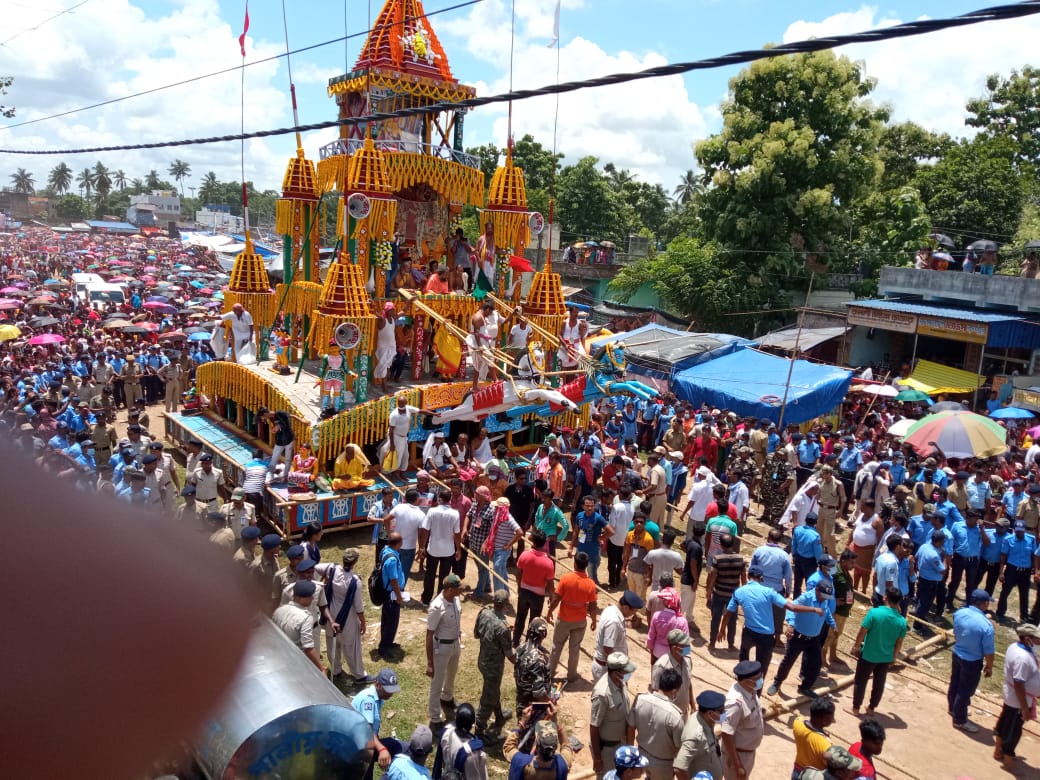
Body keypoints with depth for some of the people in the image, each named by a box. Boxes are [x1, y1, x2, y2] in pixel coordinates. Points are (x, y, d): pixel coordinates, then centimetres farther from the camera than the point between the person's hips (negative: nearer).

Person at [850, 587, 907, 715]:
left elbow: (862, 633, -15)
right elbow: (899, 643, 0)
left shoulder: (874, 612, -21)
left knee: (860, 682, 12)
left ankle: (855, 708, 22)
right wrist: (894, 657, 16)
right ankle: (871, 708, 33)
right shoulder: (902, 621, -11)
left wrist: (856, 646, 1)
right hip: (886, 657, 3)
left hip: (869, 655, -3)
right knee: (879, 683, 20)